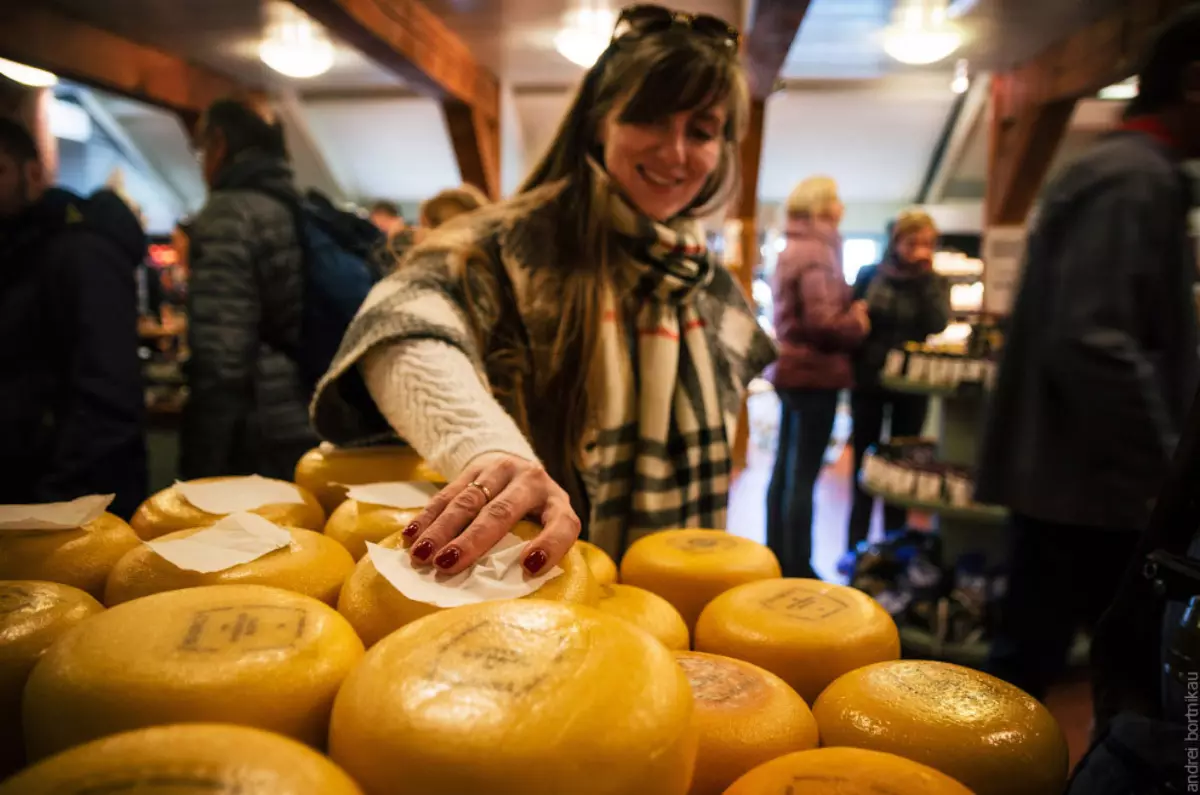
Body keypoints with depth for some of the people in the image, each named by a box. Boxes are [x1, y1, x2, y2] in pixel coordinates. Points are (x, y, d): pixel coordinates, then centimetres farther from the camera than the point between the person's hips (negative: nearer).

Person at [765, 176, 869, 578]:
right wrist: (858, 323, -5)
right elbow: (821, 322, -23)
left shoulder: (792, 251, 16)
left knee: (785, 469, 13)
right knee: (804, 475, -4)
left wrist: (848, 312, 12)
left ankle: (778, 560, 23)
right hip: (815, 372, -10)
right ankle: (797, 568, 5)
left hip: (793, 369, 10)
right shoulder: (817, 253, -15)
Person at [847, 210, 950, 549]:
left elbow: (938, 325, -14)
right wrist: (848, 369, -10)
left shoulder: (935, 283, 3)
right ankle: (857, 546, 15)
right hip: (868, 382, 0)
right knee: (864, 462, 6)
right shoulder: (869, 276, 1)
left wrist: (925, 278, -16)